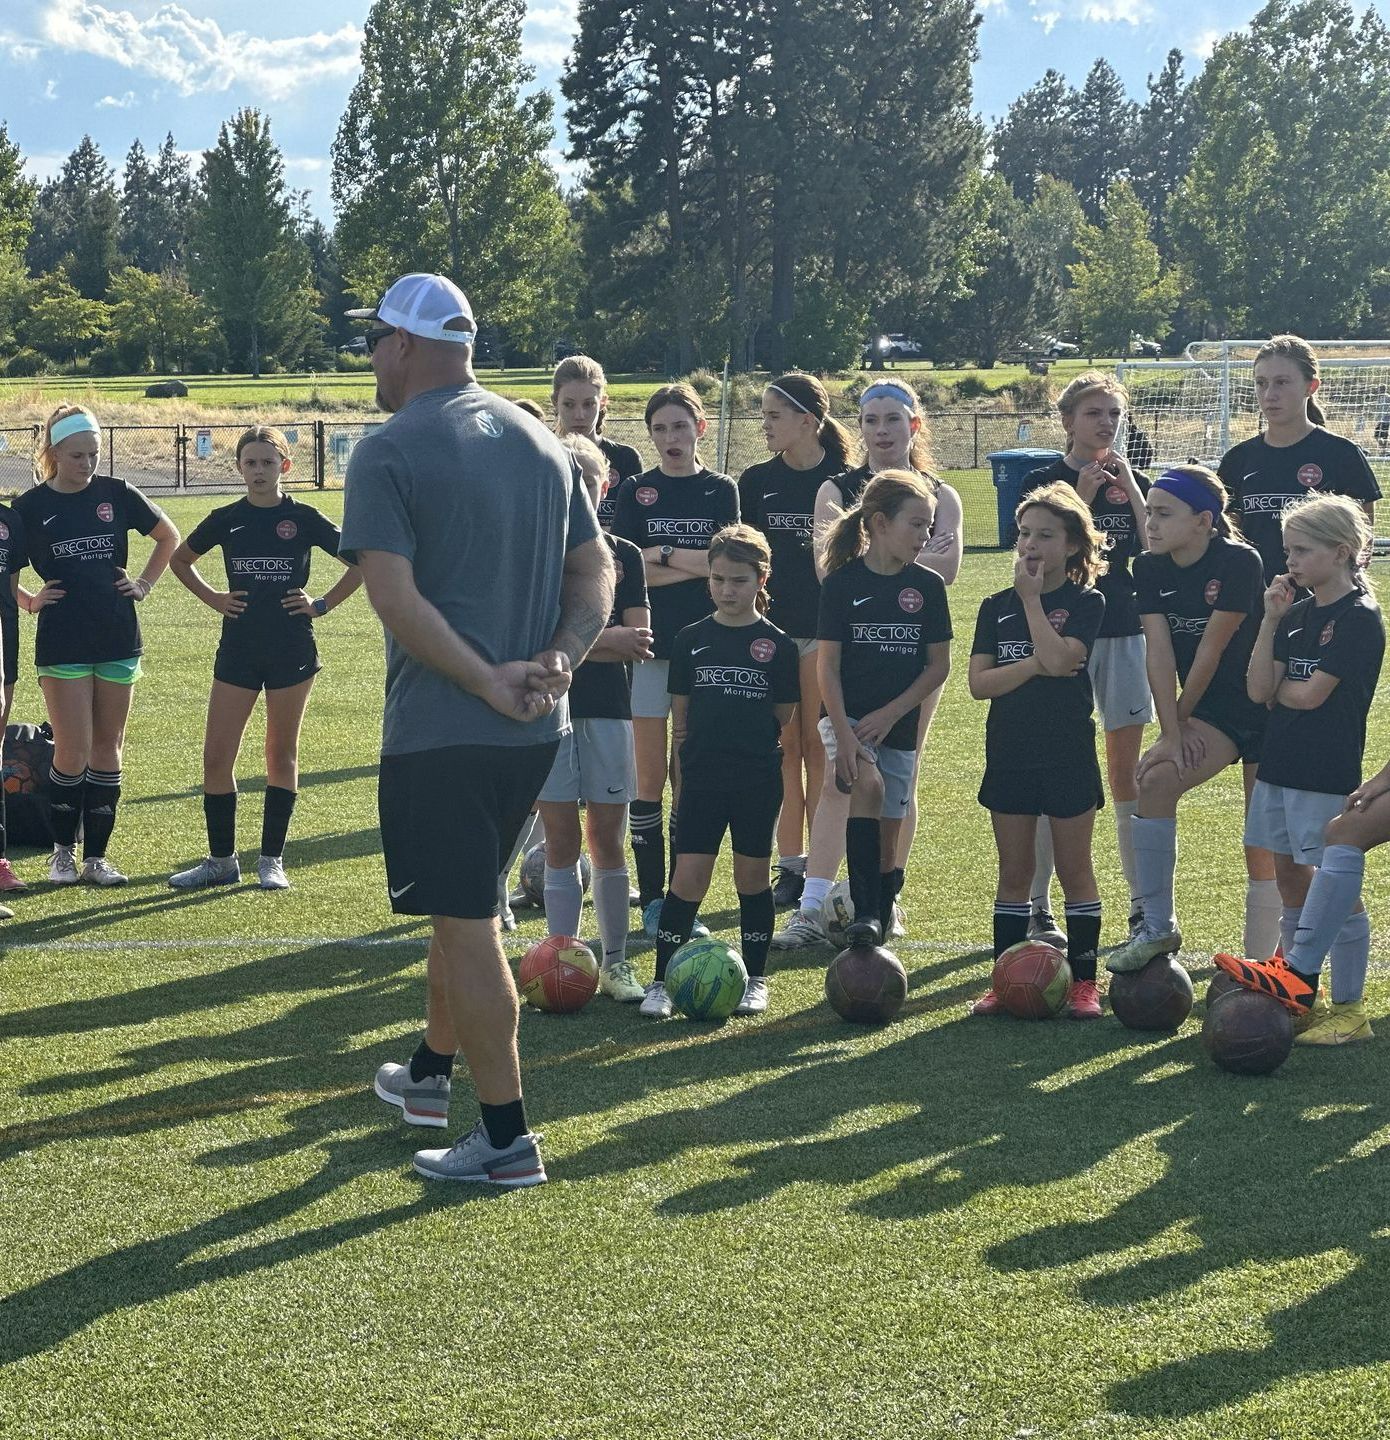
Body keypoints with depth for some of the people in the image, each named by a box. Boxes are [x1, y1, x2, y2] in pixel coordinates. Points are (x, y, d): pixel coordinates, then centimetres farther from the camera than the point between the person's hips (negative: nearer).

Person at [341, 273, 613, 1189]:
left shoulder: (389, 453, -10)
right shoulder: (542, 444, 11)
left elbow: (395, 597, -20)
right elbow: (598, 573, 9)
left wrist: (489, 683, -18)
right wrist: (558, 659, -4)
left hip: (440, 733, -7)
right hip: (538, 730, 7)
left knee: (467, 924, -2)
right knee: (466, 904, 24)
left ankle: (508, 1139, 0)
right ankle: (432, 1075, 40)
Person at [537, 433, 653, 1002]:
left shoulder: (624, 555, 8)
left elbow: (639, 642, -1)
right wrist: (606, 639, -12)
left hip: (608, 711, 2)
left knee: (608, 840, 4)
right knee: (561, 842, 1)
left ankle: (615, 961, 11)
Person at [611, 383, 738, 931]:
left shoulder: (721, 491, 6)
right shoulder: (636, 490, 4)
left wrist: (659, 556, -8)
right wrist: (694, 565, -10)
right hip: (647, 645, -1)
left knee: (690, 779, 3)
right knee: (650, 777, -1)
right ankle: (652, 898, 5)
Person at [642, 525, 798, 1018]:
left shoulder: (777, 645, 0)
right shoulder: (691, 640, 4)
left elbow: (784, 718, 5)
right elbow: (680, 714, 9)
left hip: (758, 781, 0)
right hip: (702, 778, 0)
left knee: (753, 878, 8)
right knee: (688, 879, -4)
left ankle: (755, 980, 20)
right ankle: (662, 981, 2)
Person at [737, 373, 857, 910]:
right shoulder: (756, 481, 6)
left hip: (825, 628, -2)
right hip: (772, 626, 2)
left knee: (819, 746, 1)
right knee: (784, 748, 4)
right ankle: (790, 867, 10)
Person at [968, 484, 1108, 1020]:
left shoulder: (1086, 603, -4)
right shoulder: (996, 607, 6)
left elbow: (1059, 658, -21)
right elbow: (979, 682, -4)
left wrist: (1032, 598, -14)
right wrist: (1036, 666, -17)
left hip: (1067, 755, -3)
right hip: (1009, 753, 3)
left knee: (1075, 871, 5)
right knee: (1013, 874, 9)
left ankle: (1083, 980, 11)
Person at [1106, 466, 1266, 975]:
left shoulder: (1238, 563, -20)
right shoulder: (1151, 569, -2)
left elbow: (1211, 651, -16)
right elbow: (1159, 654, -8)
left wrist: (1180, 720, -8)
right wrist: (1171, 734, -15)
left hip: (1262, 703, -5)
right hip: (1211, 714, 5)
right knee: (1156, 778, -18)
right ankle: (1157, 927, -13)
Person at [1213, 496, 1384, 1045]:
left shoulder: (1359, 618, -12)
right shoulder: (1297, 613, 10)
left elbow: (1310, 694, -18)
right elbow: (1260, 689, 1)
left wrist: (1277, 689, 2)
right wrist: (1271, 620, -6)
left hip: (1328, 777, -8)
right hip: (1280, 766, 8)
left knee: (1335, 892, -5)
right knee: (1291, 881, 13)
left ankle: (1349, 1010, -1)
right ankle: (1301, 998, 22)